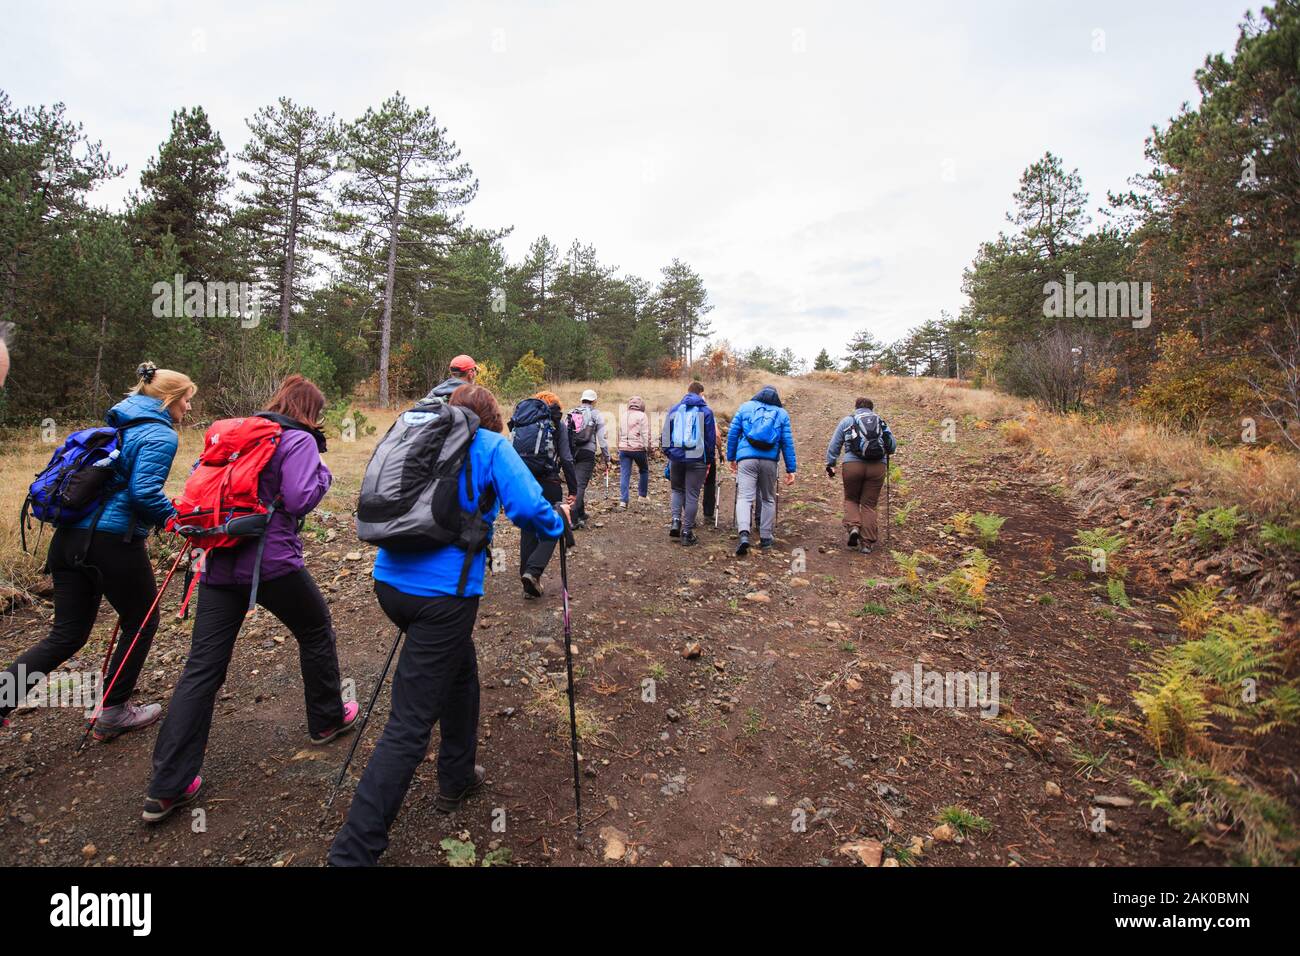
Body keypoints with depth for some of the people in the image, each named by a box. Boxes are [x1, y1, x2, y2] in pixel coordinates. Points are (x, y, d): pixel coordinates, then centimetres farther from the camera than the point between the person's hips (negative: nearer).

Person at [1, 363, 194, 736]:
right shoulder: (161, 435, -10)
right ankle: (113, 713, 22)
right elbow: (144, 491, -20)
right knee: (141, 623, 13)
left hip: (69, 537, 8)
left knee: (67, 635, 14)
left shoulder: (120, 425, 17)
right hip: (113, 542, -8)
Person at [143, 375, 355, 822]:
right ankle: (327, 718, 34)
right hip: (272, 562, -6)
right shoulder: (299, 440, -5)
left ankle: (167, 787, 7)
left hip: (220, 563, 6)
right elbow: (300, 500, -15)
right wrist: (323, 472, 1)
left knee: (202, 667, 5)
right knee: (316, 631, 19)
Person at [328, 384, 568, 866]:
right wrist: (558, 519, 5)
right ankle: (353, 850, 4)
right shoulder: (492, 446, -2)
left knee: (460, 670, 27)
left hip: (390, 581, 7)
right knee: (409, 724, -1)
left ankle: (456, 780, 42)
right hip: (443, 593, -7)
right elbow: (527, 506, -15)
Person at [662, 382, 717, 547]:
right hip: (697, 459, -2)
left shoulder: (674, 409, 9)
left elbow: (665, 435, 9)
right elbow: (711, 438, 2)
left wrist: (668, 453, 15)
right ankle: (687, 532, 7)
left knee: (677, 490, 21)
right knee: (692, 495, 4)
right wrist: (709, 460, 10)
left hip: (676, 457, 2)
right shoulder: (706, 411, 1)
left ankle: (676, 521, 3)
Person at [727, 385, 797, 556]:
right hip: (769, 460, 1)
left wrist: (731, 458, 15)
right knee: (768, 499, 16)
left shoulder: (745, 407, 14)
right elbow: (787, 442, 9)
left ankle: (744, 534, -29)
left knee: (744, 497, -7)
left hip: (746, 458, -1)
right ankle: (765, 537, 19)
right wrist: (791, 469, 10)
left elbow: (732, 433, 9)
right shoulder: (782, 413, 14)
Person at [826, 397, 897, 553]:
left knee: (851, 499, 18)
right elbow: (893, 445, 16)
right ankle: (867, 543, 8)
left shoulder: (847, 420, 12)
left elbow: (834, 445, 9)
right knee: (869, 504, 8)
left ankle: (853, 526, -6)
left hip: (852, 465, -1)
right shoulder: (881, 422, 16)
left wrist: (830, 464, 15)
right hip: (878, 466, 1)